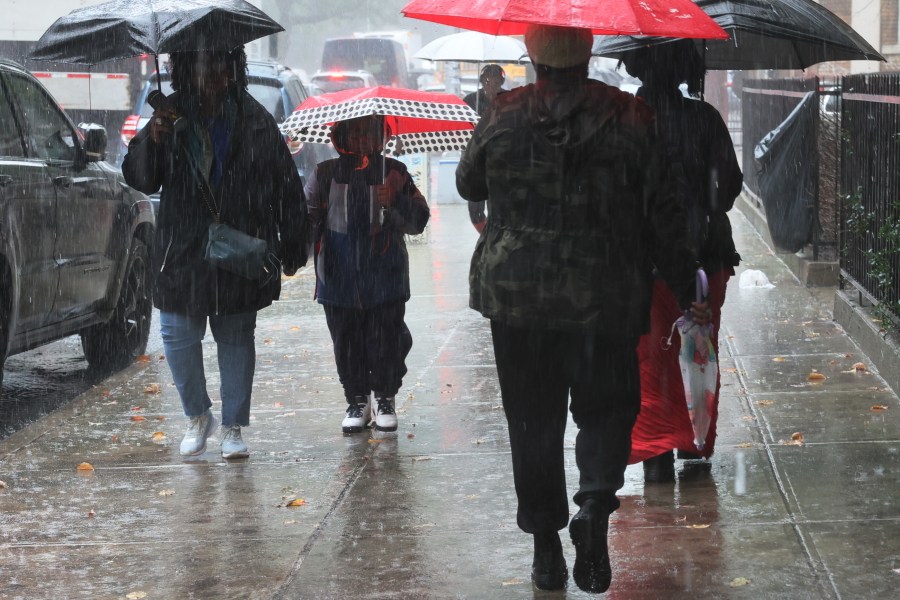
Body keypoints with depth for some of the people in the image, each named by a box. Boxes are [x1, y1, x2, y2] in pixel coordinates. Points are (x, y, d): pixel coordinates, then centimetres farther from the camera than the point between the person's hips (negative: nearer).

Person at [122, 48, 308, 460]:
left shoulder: (255, 121, -1)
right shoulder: (172, 117, 1)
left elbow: (286, 188, 4)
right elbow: (139, 179, -2)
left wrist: (291, 248, 3)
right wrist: (152, 139, -21)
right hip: (182, 249, 1)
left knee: (236, 337, 7)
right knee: (178, 335, 1)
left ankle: (233, 427, 18)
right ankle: (197, 416, 23)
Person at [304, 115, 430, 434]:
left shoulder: (394, 173, 5)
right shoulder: (326, 175, 6)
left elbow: (418, 221, 3)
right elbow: (307, 216, 6)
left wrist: (394, 203, -15)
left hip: (385, 279, 0)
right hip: (340, 280, 1)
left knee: (387, 342, 1)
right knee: (347, 344, 4)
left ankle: (384, 398, 20)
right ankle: (357, 401, 19)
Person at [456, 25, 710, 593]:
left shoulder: (504, 115, -5)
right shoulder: (630, 117, -5)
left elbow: (469, 184, 13)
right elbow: (664, 214, -2)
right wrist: (687, 287, 8)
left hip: (516, 294, 1)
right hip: (608, 299, 0)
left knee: (534, 418, 11)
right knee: (606, 407, 12)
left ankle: (546, 546, 14)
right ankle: (596, 504, -14)